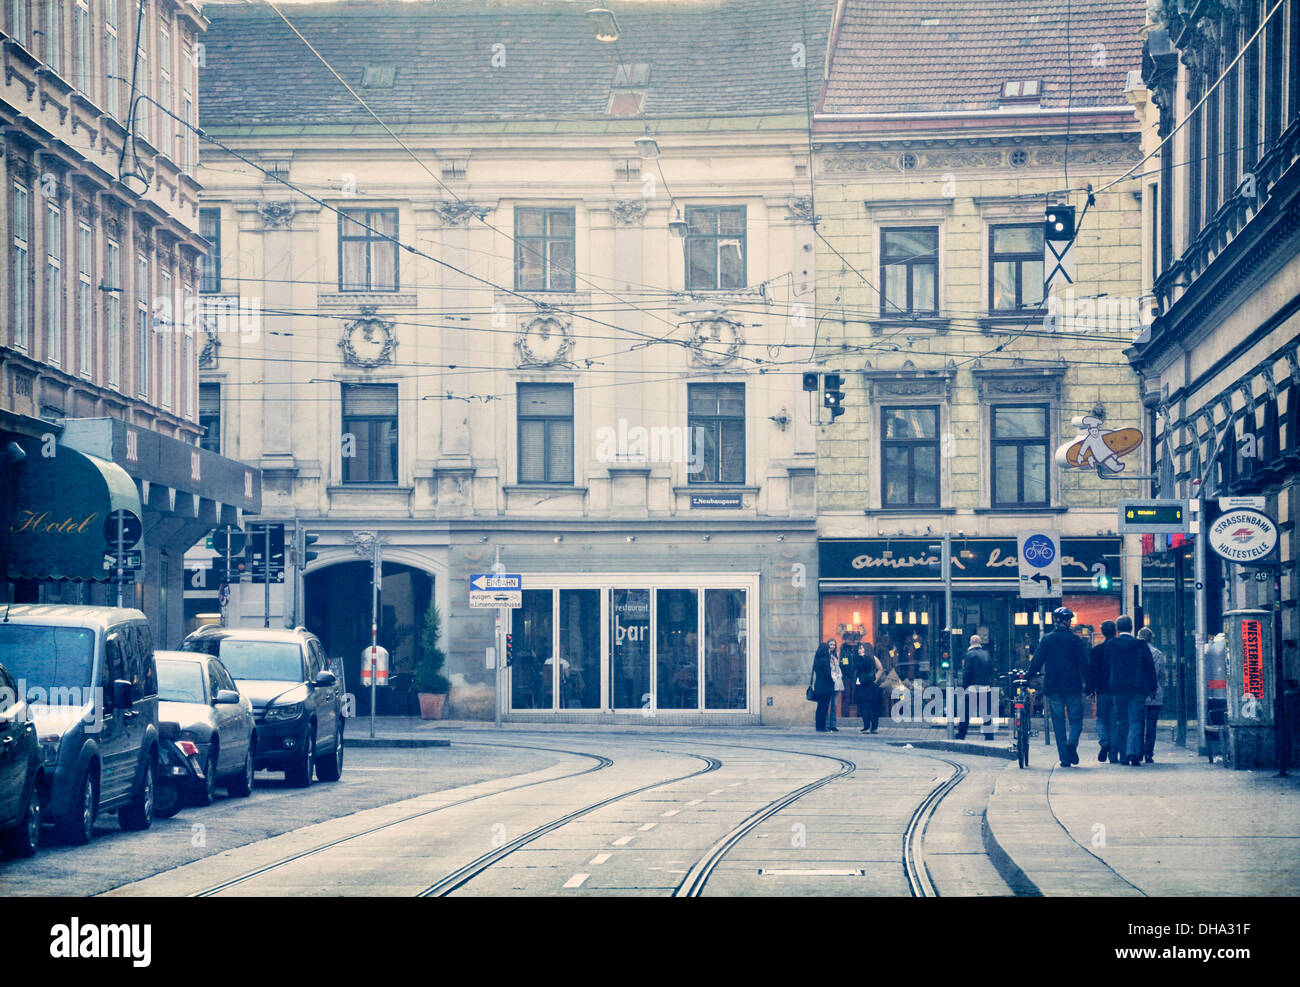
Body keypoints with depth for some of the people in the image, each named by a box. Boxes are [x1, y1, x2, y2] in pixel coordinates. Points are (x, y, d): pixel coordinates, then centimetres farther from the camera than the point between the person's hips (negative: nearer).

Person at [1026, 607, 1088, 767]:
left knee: (1058, 724, 8)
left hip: (1053, 688, 2)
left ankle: (1065, 759, 3)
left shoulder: (1046, 639, 3)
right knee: (1076, 720, 7)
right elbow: (1084, 662, -5)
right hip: (1073, 687, -2)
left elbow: (1037, 662, 0)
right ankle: (1072, 743, -23)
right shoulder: (1074, 639, -2)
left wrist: (1027, 678, 11)